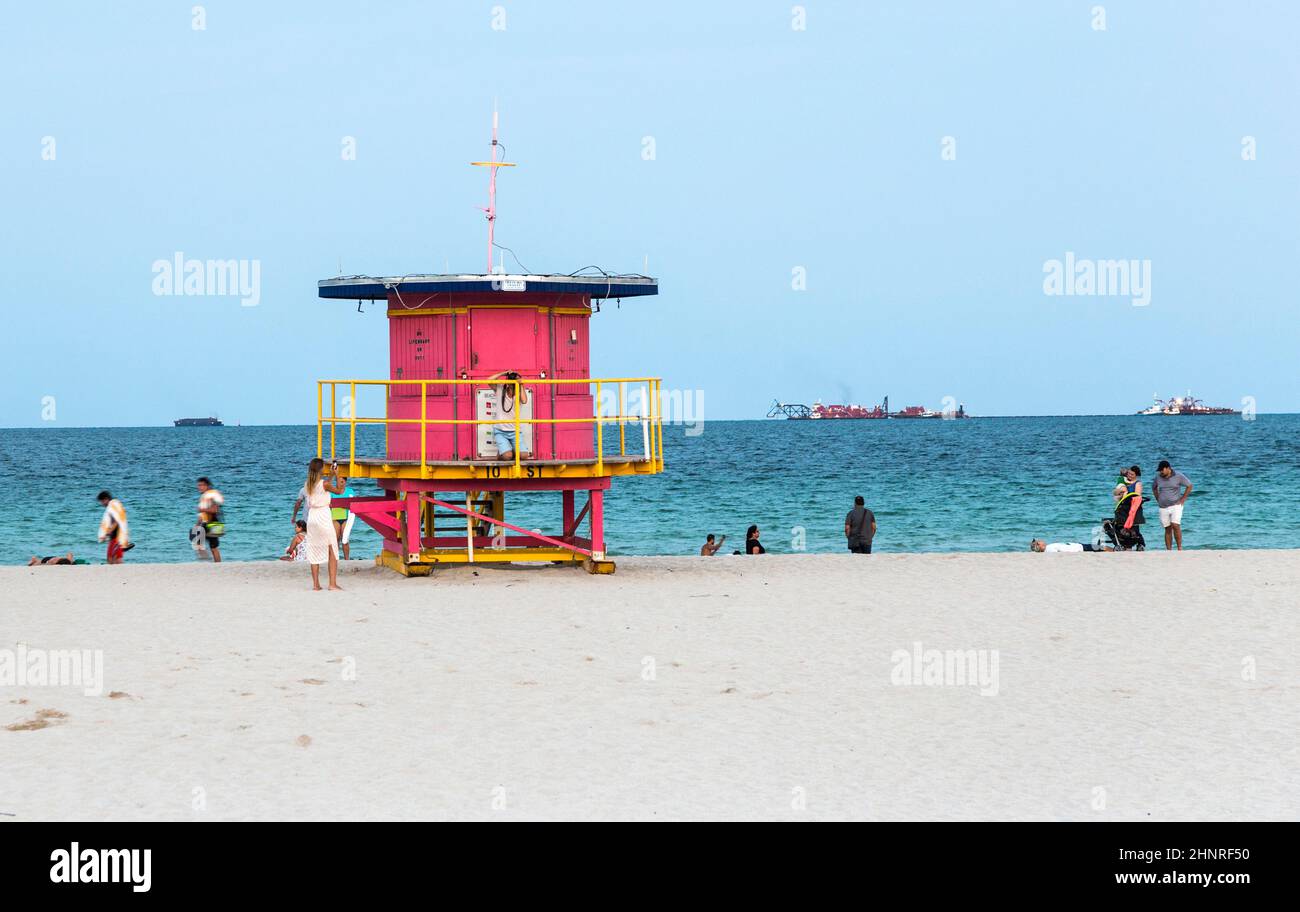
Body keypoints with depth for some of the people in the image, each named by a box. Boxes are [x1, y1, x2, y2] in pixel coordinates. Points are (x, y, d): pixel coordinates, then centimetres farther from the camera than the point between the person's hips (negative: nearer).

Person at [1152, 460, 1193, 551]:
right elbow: (1154, 487, 24)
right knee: (1167, 529, 3)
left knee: (1175, 525, -18)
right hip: (1163, 507, 4)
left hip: (1175, 505, -4)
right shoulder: (1158, 477, 6)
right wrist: (1158, 499, 13)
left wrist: (1182, 499, -2)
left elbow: (1189, 486, 3)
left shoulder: (1178, 476, -5)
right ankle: (1168, 551, 4)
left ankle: (1180, 548, -11)